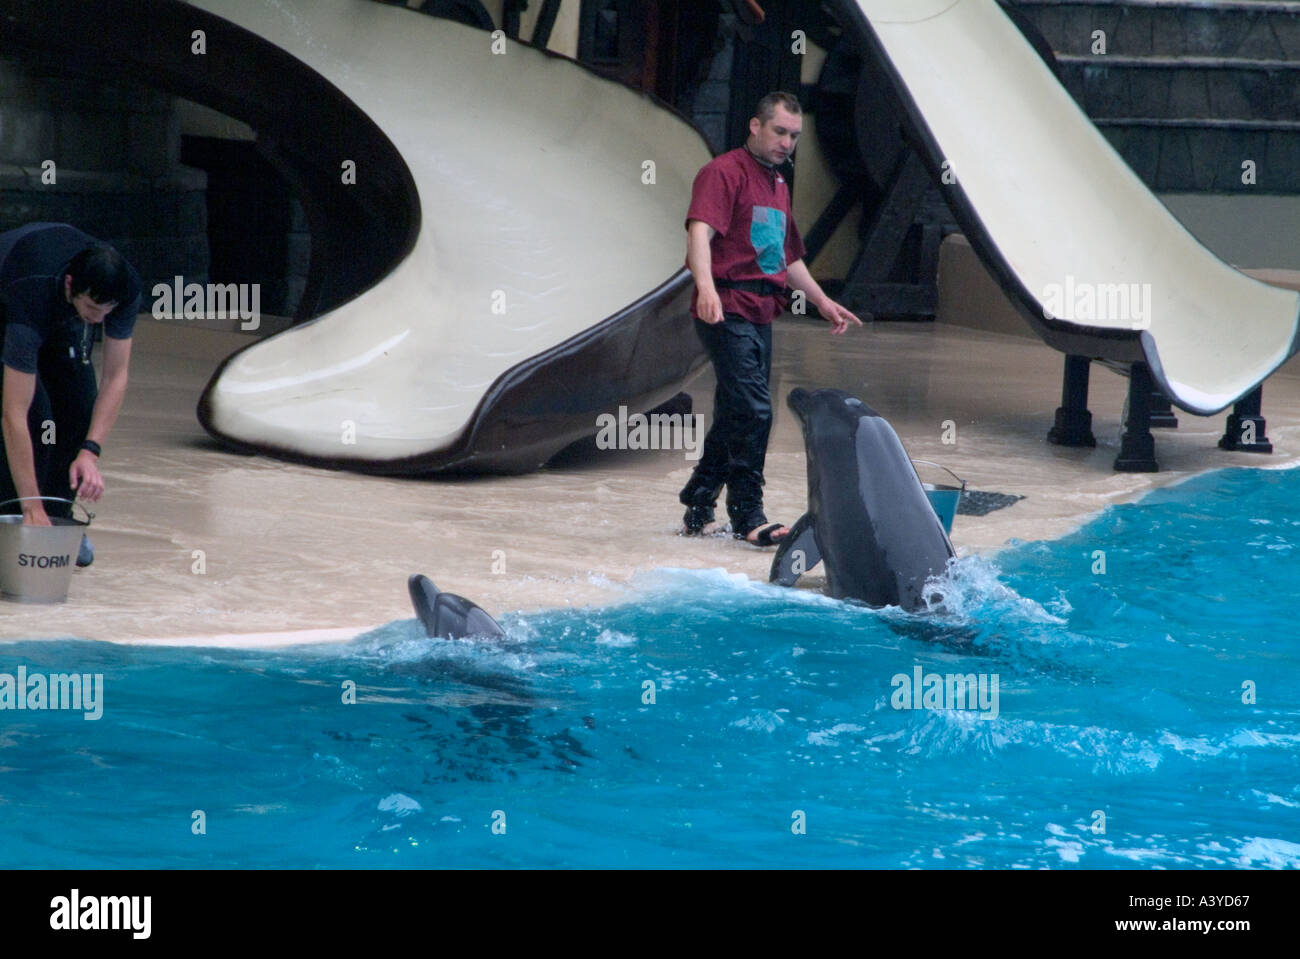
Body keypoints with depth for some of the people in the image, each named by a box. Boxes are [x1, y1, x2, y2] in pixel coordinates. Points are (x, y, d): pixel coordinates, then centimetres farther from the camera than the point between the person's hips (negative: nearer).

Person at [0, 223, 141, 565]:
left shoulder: (126, 287, -35)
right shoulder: (31, 297, -47)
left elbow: (116, 376, -26)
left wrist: (90, 451, -39)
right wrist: (32, 506, -49)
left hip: (63, 316, 5)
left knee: (79, 411, -7)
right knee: (34, 416, -21)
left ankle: (59, 520, 9)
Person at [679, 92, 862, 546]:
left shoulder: (777, 184, 21)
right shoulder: (724, 172, -7)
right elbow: (700, 231, -24)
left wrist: (822, 301, 30)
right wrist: (706, 286, -40)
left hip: (759, 314, 9)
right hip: (727, 309, -9)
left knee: (735, 415, 12)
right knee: (753, 410, -14)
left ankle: (698, 508, 21)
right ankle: (748, 517, -10)